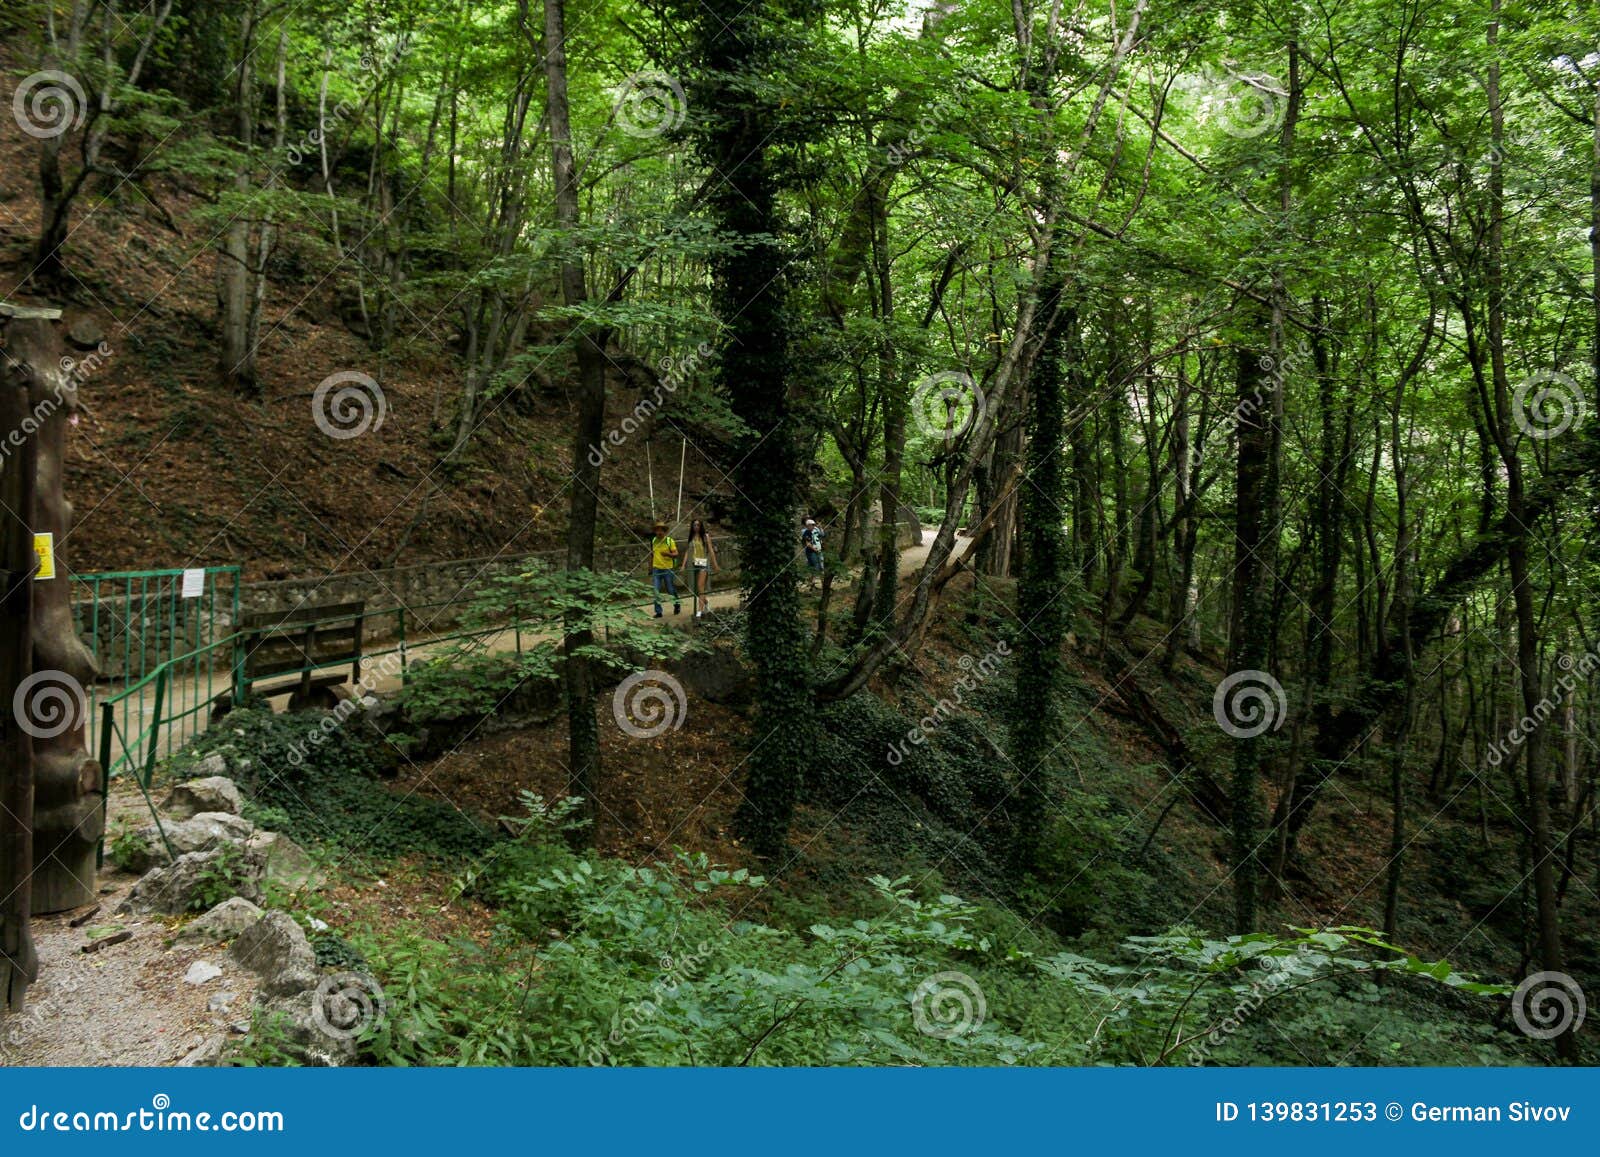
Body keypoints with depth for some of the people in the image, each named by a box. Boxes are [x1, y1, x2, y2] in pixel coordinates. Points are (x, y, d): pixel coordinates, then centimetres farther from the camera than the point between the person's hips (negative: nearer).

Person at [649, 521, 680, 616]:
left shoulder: (669, 540, -6)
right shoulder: (653, 541, 7)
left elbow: (676, 554, -9)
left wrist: (668, 554, -29)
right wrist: (650, 569, 18)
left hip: (668, 569, -3)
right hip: (656, 569, 3)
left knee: (671, 590, 7)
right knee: (656, 591, -4)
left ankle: (677, 604, 33)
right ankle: (658, 611, 1)